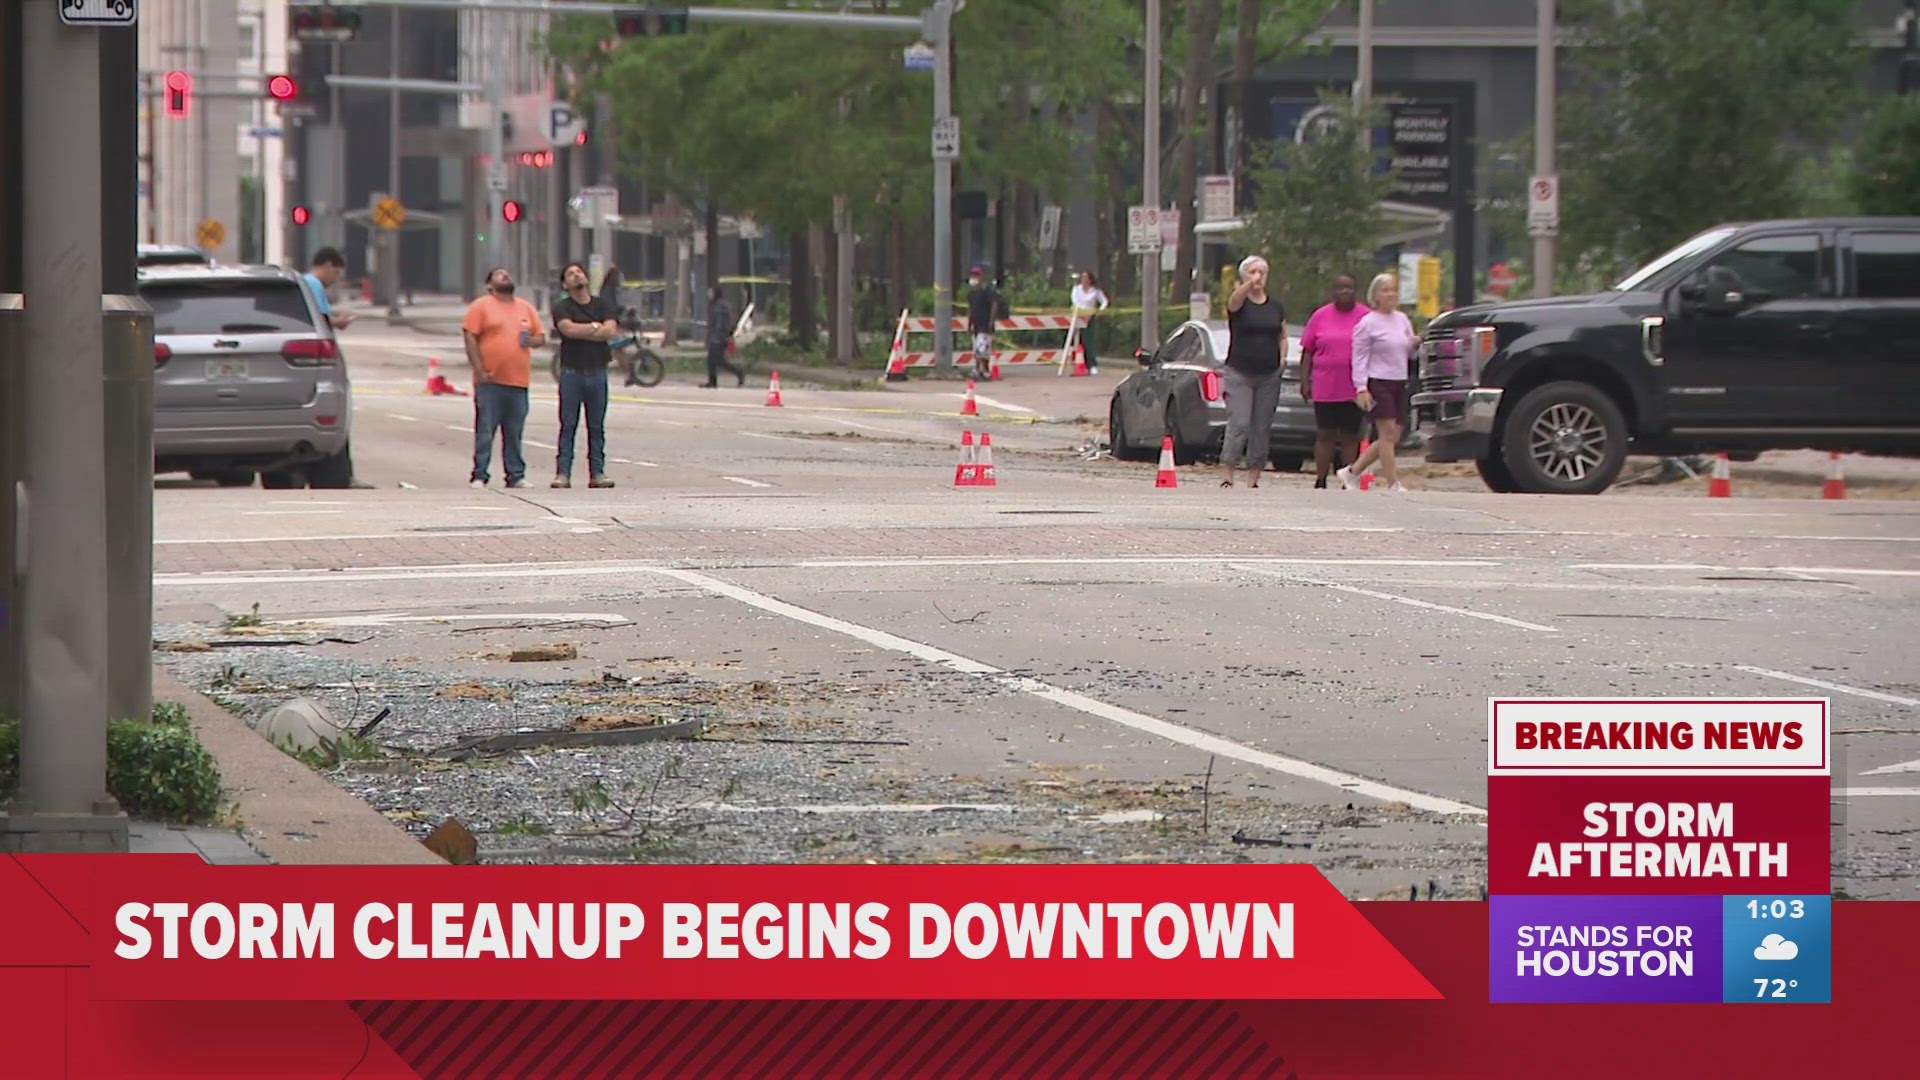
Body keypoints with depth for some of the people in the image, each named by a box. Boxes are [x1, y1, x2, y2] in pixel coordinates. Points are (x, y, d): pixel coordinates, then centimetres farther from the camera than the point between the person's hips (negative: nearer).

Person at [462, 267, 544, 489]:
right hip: (489, 381, -4)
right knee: (485, 432, -5)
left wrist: (531, 340, -3)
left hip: (518, 381, 4)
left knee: (514, 434, 7)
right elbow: (470, 338, -5)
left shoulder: (526, 308, 17)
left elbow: (541, 337, 21)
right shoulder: (481, 306, 1)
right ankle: (479, 477, -1)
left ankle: (516, 476, 13)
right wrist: (479, 370, -13)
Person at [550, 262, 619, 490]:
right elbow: (568, 329, -16)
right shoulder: (562, 307, 3)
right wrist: (595, 327, -4)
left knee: (597, 426, 4)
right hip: (572, 371, -2)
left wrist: (581, 331, -7)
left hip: (597, 371, 2)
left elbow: (612, 331, -4)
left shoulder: (602, 304, 11)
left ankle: (597, 473, 7)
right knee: (568, 425, -4)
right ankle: (562, 473, -4)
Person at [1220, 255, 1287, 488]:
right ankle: (1228, 475, -9)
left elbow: (1283, 336, 21)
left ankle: (1253, 479, 10)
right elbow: (1235, 301, -29)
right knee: (1239, 424, -14)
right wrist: (1250, 284, -48)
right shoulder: (1239, 302, -4)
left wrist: (1282, 357, 2)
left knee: (1262, 428, 4)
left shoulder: (1275, 305, 11)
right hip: (1240, 373, -4)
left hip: (1269, 375, 4)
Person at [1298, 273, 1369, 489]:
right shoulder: (1320, 316, 5)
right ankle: (1320, 481, 8)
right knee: (1325, 435, 3)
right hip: (1325, 388, 1)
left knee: (1350, 436, 5)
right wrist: (1304, 381, 0)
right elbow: (1307, 351, 7)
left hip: (1354, 388, -1)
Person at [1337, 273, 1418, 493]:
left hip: (1399, 383, 7)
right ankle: (1393, 484, -9)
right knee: (1387, 434, -11)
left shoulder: (1402, 319, 14)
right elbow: (1359, 357, -8)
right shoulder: (1368, 323, -5)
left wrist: (1414, 344, -1)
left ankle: (1352, 472, 16)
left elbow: (1408, 354, 22)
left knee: (1392, 438, 5)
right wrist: (1361, 388, -16)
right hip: (1378, 383, -7)